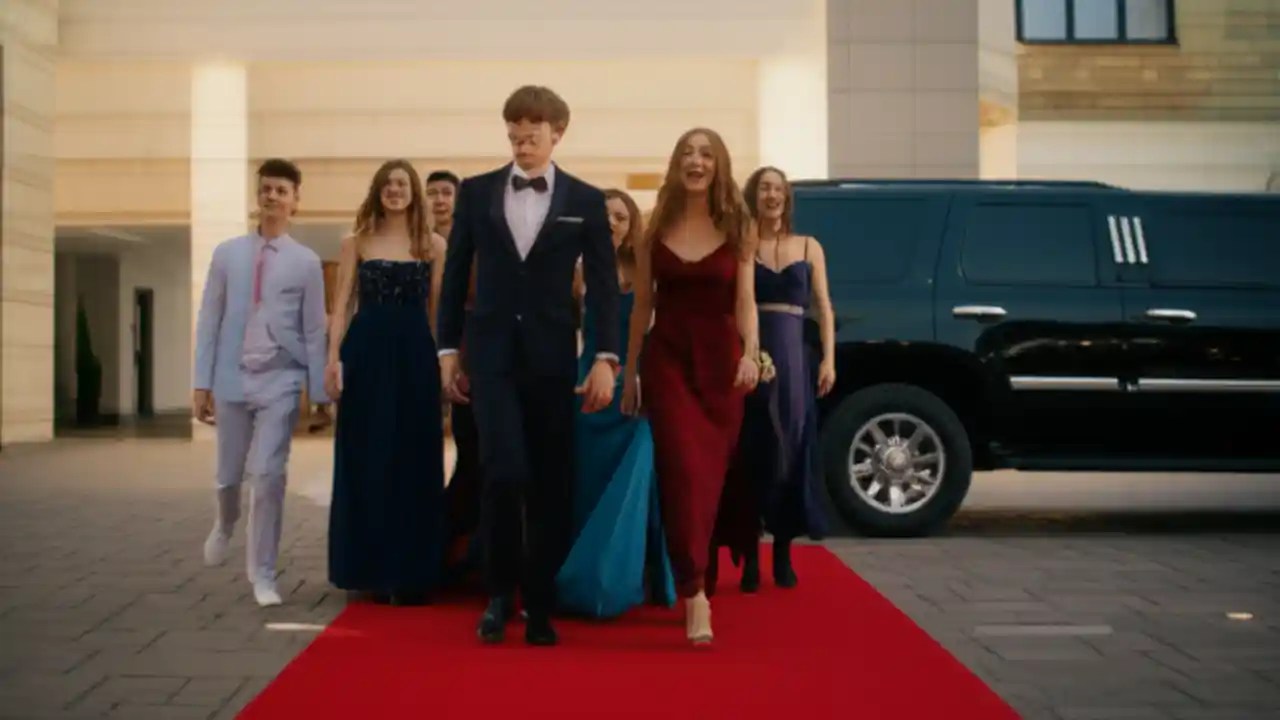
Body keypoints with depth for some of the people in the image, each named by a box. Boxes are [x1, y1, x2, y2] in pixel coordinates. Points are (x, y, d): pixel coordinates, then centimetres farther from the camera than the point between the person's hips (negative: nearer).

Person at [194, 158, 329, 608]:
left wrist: (319, 394, 1)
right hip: (233, 379, 2)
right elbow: (209, 321, 5)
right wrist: (202, 382, 1)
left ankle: (263, 574, 4)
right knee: (229, 475, 13)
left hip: (281, 381, -2)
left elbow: (314, 331, 2)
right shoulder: (227, 254, 3)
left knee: (268, 475, -10)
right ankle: (225, 526, 48)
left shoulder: (306, 262, -1)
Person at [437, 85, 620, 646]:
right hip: (491, 352, 0)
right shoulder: (476, 192, 6)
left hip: (552, 355, 1)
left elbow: (604, 286, 1)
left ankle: (540, 607, 15)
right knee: (505, 472, -14)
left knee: (550, 484, 3)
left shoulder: (585, 200, 4)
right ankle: (500, 591, 7)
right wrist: (448, 351, 6)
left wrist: (605, 359, -8)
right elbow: (456, 276, 9)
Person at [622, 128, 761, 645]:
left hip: (719, 359, 1)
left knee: (710, 473, 7)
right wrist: (629, 373, 8)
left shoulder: (736, 230, 3)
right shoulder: (657, 229, 4)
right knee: (682, 470, -12)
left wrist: (751, 353, -22)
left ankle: (690, 578, 27)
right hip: (667, 359, -1)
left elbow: (745, 302, -4)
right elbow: (641, 306, 8)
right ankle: (695, 594, -14)